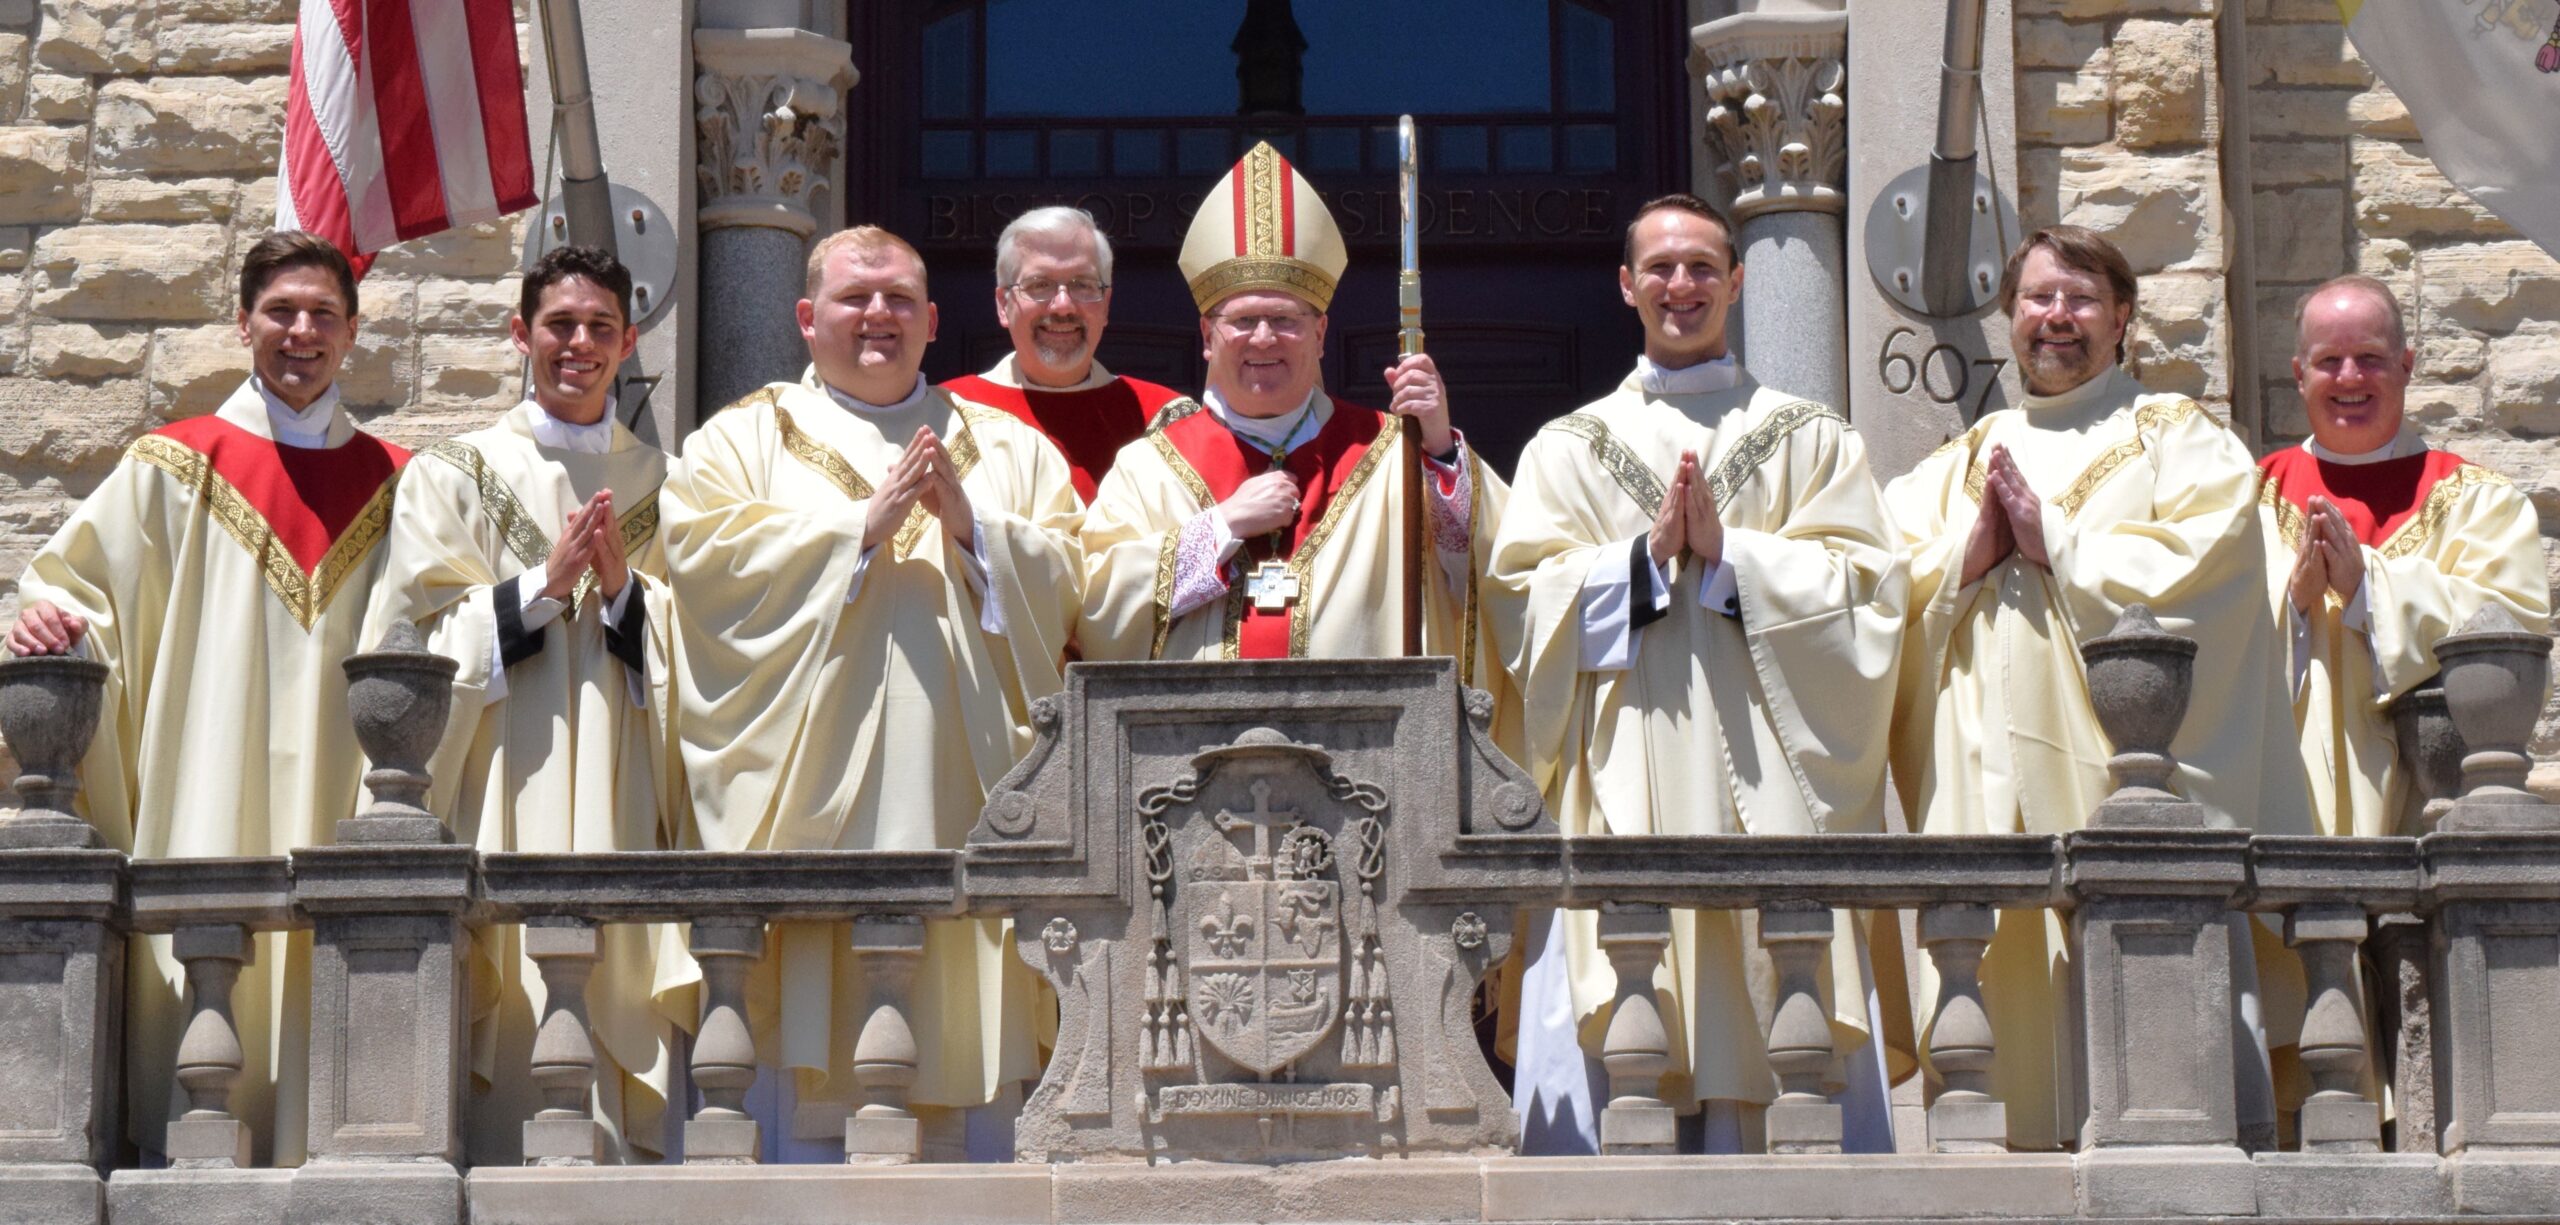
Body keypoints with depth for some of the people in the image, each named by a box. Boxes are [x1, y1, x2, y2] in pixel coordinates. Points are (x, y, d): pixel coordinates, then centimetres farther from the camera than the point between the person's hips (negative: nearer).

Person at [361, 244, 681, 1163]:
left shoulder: (660, 484, 16)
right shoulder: (455, 474, 10)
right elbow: (423, 638, 0)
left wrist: (623, 592, -6)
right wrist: (545, 585, -9)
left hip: (620, 803, 2)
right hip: (501, 803, -2)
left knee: (618, 974, -6)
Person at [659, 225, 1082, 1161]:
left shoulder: (1009, 449, 20)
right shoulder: (742, 442, 13)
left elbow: (1064, 582, 8)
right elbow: (705, 558, -5)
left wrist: (968, 523, -8)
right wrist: (863, 525, -8)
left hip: (964, 787, 2)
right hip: (816, 792, -2)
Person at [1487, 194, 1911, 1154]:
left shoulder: (1812, 440, 16)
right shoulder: (1568, 449, 17)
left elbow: (1863, 589, 4)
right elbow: (1523, 600, 5)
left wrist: (1729, 555, -7)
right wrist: (1646, 555, -7)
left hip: (1767, 784, 0)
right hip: (1622, 783, 0)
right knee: (1612, 1044, -10)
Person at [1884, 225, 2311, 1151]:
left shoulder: (2180, 442, 11)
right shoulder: (1957, 466, 23)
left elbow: (2189, 573, -6)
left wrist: (2053, 540, -6)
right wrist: (1972, 553, -4)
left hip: (2132, 788, -4)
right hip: (1988, 795, 4)